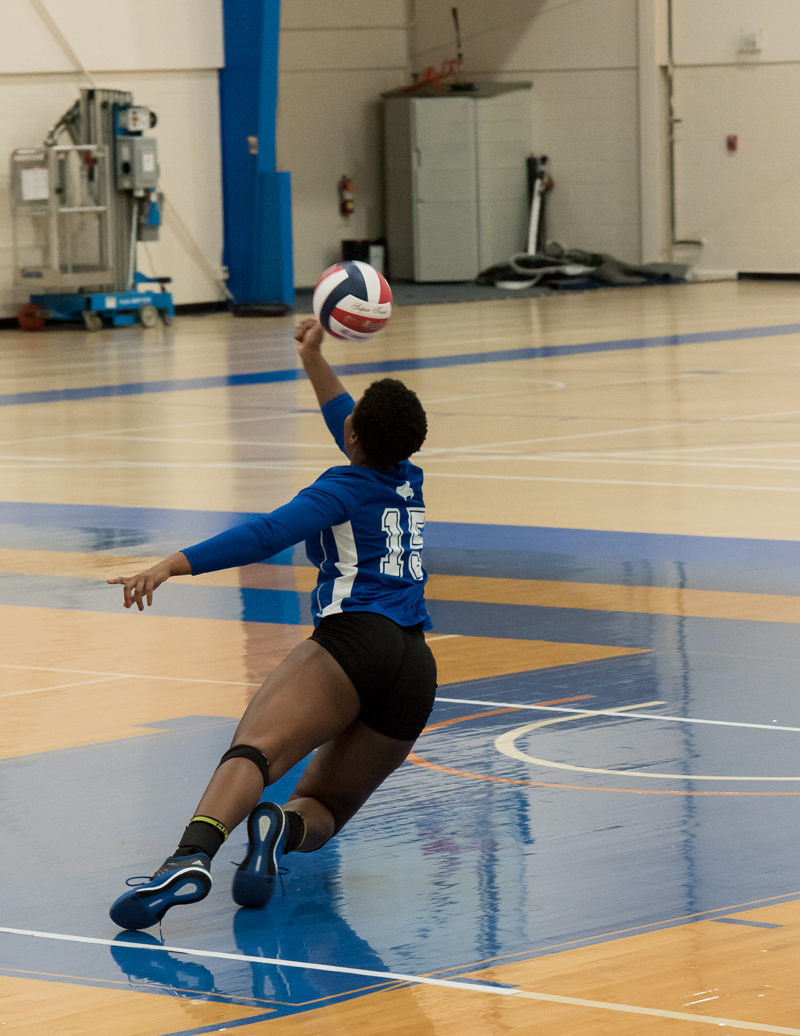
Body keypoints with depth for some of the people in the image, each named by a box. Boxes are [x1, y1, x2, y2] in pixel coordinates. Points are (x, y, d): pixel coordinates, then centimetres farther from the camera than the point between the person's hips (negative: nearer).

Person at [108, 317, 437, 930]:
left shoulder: (347, 488, 7)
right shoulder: (408, 482, 25)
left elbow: (268, 535, -11)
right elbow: (365, 438, 46)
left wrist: (173, 565, -17)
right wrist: (314, 360, 53)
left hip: (355, 641, -7)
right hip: (416, 670, 7)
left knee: (253, 749, -28)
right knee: (323, 805, 13)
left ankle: (192, 857, -58)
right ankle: (286, 828, -27)